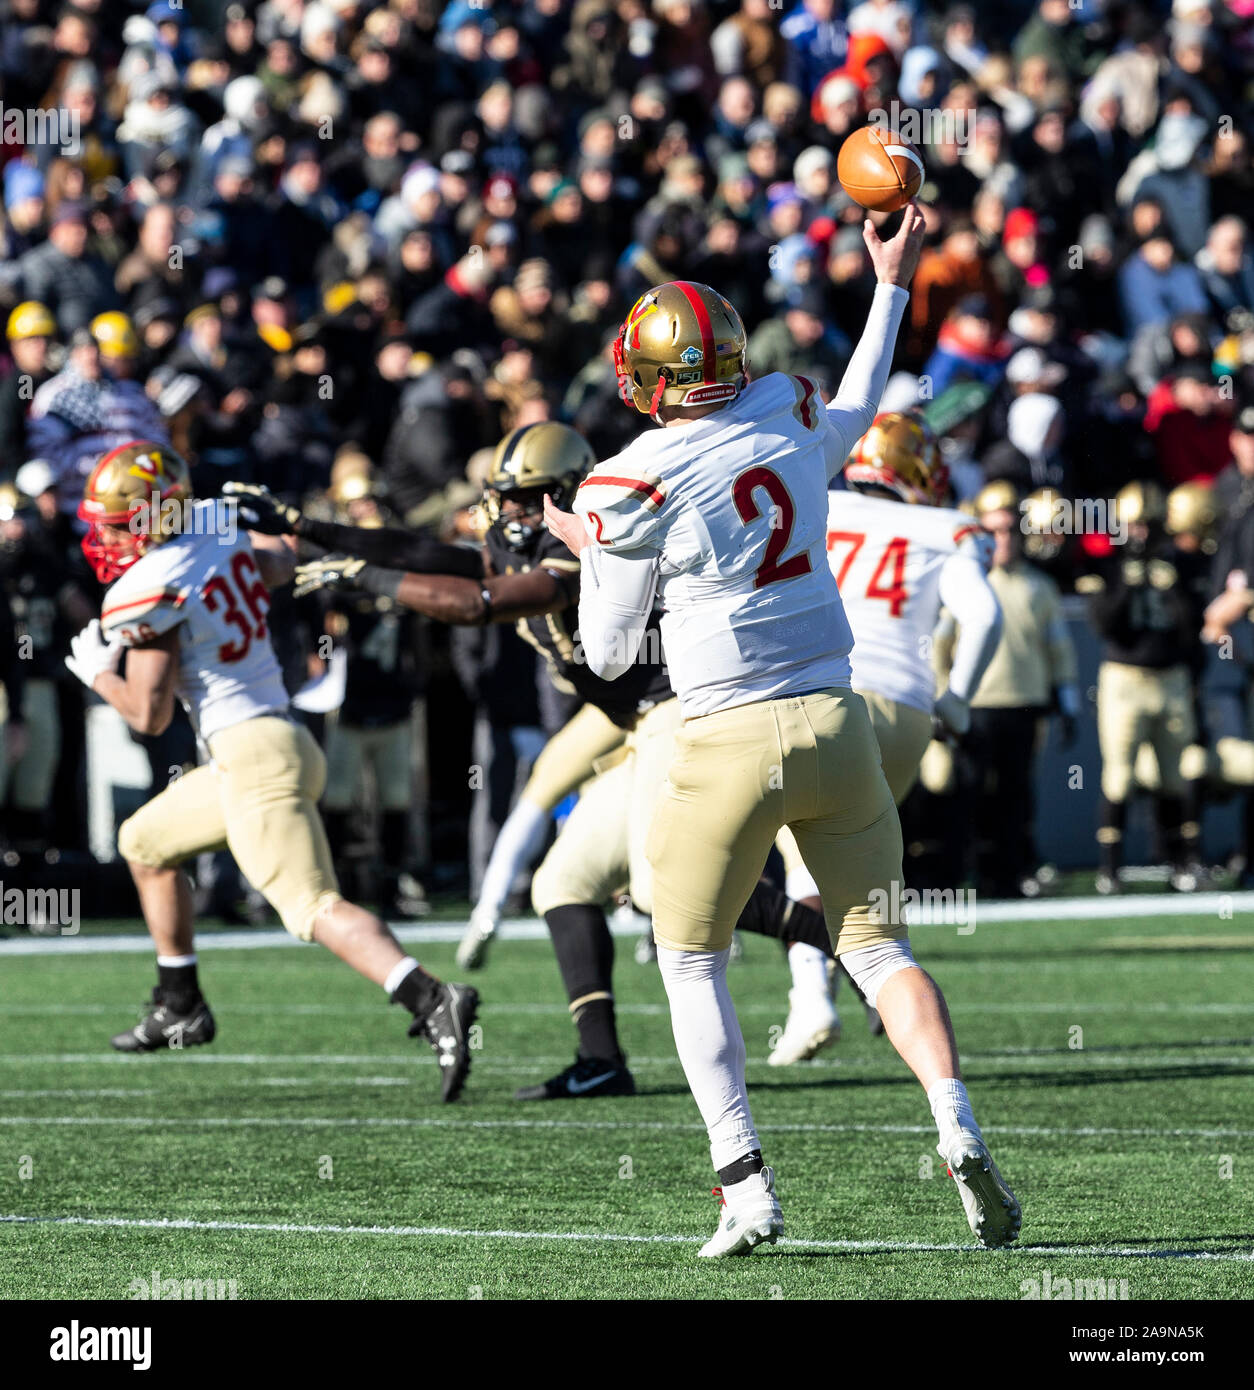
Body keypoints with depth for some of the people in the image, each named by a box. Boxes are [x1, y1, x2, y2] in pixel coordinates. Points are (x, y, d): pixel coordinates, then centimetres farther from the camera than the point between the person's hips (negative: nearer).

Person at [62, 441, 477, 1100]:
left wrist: (95, 671, 4)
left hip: (253, 750, -9)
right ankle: (181, 1008, 32)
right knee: (144, 842, 25)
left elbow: (148, 715, -10)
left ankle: (433, 1002, -34)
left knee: (315, 907, -17)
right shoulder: (219, 528, 9)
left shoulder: (148, 591, -13)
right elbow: (281, 566, 29)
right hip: (281, 738, 9)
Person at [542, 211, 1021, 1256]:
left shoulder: (632, 488, -11)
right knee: (877, 945, 12)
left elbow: (610, 655, -1)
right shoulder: (788, 415, 3)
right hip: (836, 719, 4)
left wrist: (589, 558, 16)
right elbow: (855, 418, 29)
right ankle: (961, 1136, -10)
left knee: (692, 964, 13)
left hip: (730, 740, -4)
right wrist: (892, 287, 39)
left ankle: (746, 1183, 0)